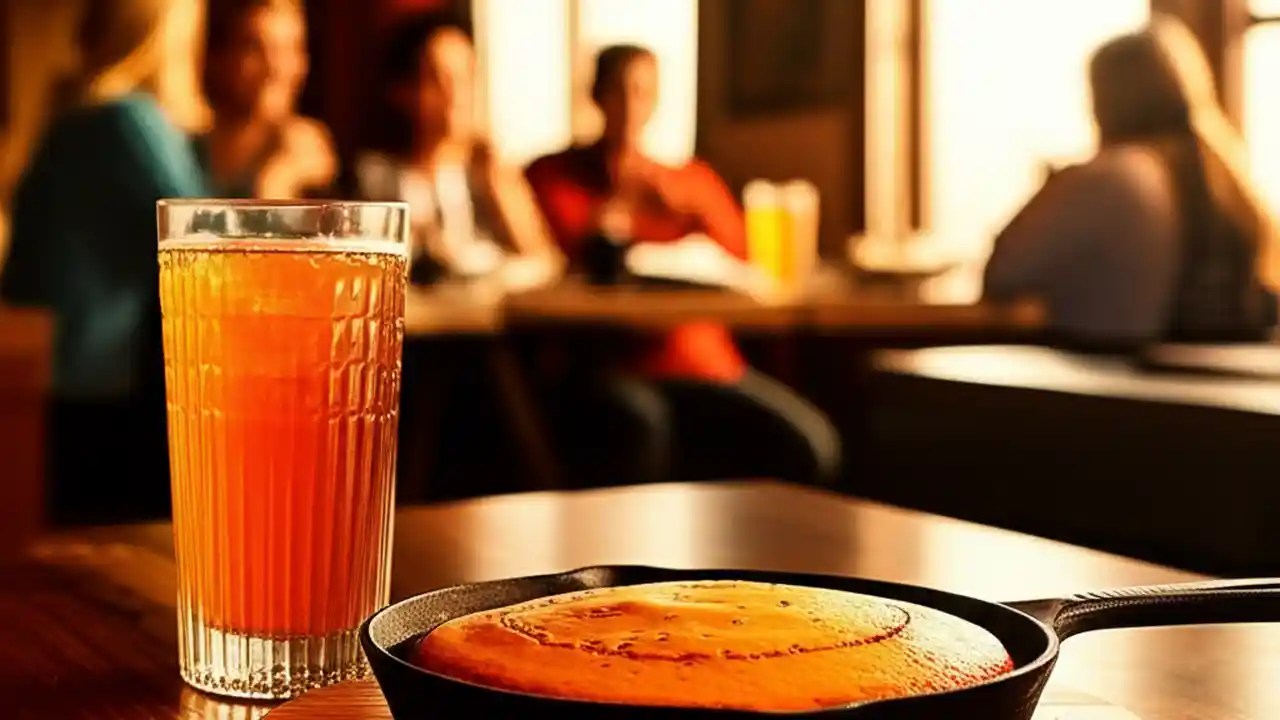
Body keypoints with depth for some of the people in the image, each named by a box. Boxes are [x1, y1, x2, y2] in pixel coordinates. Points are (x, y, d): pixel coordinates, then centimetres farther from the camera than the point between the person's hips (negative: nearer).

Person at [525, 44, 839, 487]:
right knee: (642, 420, -39)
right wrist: (621, 200, -8)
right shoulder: (552, 176, 13)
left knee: (810, 441, -22)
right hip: (610, 368, -3)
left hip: (707, 365, 3)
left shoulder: (695, 179, 21)